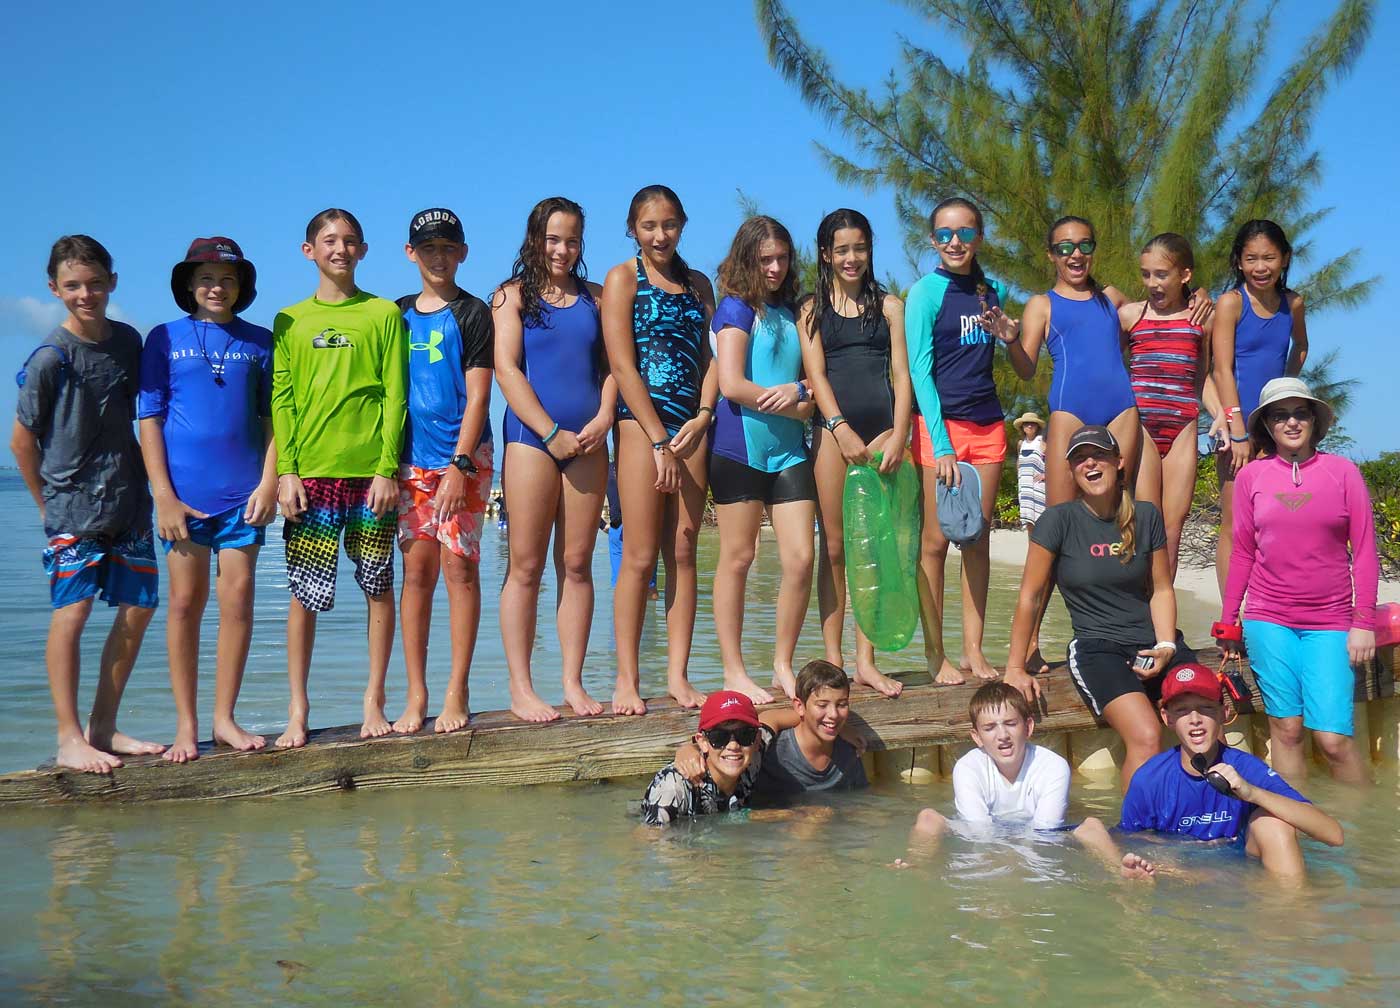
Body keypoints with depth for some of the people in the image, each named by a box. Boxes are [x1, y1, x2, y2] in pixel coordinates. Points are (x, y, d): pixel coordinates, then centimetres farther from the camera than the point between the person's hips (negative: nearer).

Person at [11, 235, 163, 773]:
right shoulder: (50, 358, -10)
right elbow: (22, 439, -2)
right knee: (72, 611, -8)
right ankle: (69, 739, -1)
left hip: (128, 501, 6)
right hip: (72, 504, -6)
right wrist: (47, 503, 4)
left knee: (139, 608, 5)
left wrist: (151, 489, 13)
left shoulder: (129, 341, 5)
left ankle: (104, 727, 16)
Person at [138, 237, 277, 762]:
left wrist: (269, 482, -4)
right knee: (185, 602, 2)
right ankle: (186, 725, 10)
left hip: (244, 493, 1)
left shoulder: (259, 342, 8)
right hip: (185, 494, -1)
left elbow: (272, 417, 8)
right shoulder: (164, 340, 5)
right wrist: (163, 495, -6)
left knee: (238, 600, 1)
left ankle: (224, 718, 12)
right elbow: (149, 420, 2)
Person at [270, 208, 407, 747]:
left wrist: (387, 467, -7)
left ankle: (373, 702, 14)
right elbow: (281, 400, 7)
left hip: (371, 473, -1)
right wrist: (286, 471, -3)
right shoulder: (291, 320, 11)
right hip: (311, 474, 1)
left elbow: (395, 396, 1)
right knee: (303, 594, 0)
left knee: (378, 587, 3)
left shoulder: (384, 315, 6)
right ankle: (298, 711, 8)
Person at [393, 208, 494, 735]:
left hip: (463, 457, -3)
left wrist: (460, 465, -14)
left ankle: (457, 693, 1)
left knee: (458, 565, -5)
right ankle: (416, 695, 6)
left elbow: (477, 395, -5)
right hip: (411, 459, 4)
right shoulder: (397, 315, 15)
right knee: (417, 569, 2)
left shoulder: (472, 313, 2)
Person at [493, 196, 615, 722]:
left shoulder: (594, 297, 15)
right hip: (531, 438, -3)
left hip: (587, 441, 3)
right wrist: (552, 434, -11)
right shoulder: (512, 295, 5)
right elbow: (507, 369, -4)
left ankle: (573, 683, 8)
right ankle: (521, 689, 1)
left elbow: (612, 364, 12)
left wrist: (602, 419, -7)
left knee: (577, 564, 4)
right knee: (526, 566, -3)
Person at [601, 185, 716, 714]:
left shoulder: (697, 284, 17)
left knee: (683, 553, 3)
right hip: (641, 422, -5)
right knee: (640, 556, -6)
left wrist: (703, 417, -5)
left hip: (691, 426, 5)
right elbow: (622, 364, -6)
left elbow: (710, 355, 13)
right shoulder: (622, 279, 2)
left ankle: (677, 674, 8)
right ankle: (627, 678, 0)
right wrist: (659, 442, -12)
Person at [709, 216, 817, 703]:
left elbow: (814, 379, 18)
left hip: (788, 449, 6)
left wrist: (797, 390, -6)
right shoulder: (736, 308, -1)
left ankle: (783, 665, 12)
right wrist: (796, 404, -3)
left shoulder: (790, 313, 18)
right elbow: (732, 384, -12)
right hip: (740, 447, -6)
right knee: (737, 559, 0)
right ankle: (734, 672, 7)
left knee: (801, 559, -2)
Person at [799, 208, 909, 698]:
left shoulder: (889, 304, 14)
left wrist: (898, 436, -7)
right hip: (833, 429, -1)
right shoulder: (812, 309, 11)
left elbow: (901, 373, 6)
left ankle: (866, 660, 0)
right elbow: (816, 373, 0)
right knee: (834, 546, -1)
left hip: (883, 429, 1)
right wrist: (842, 430, -13)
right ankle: (833, 658, 3)